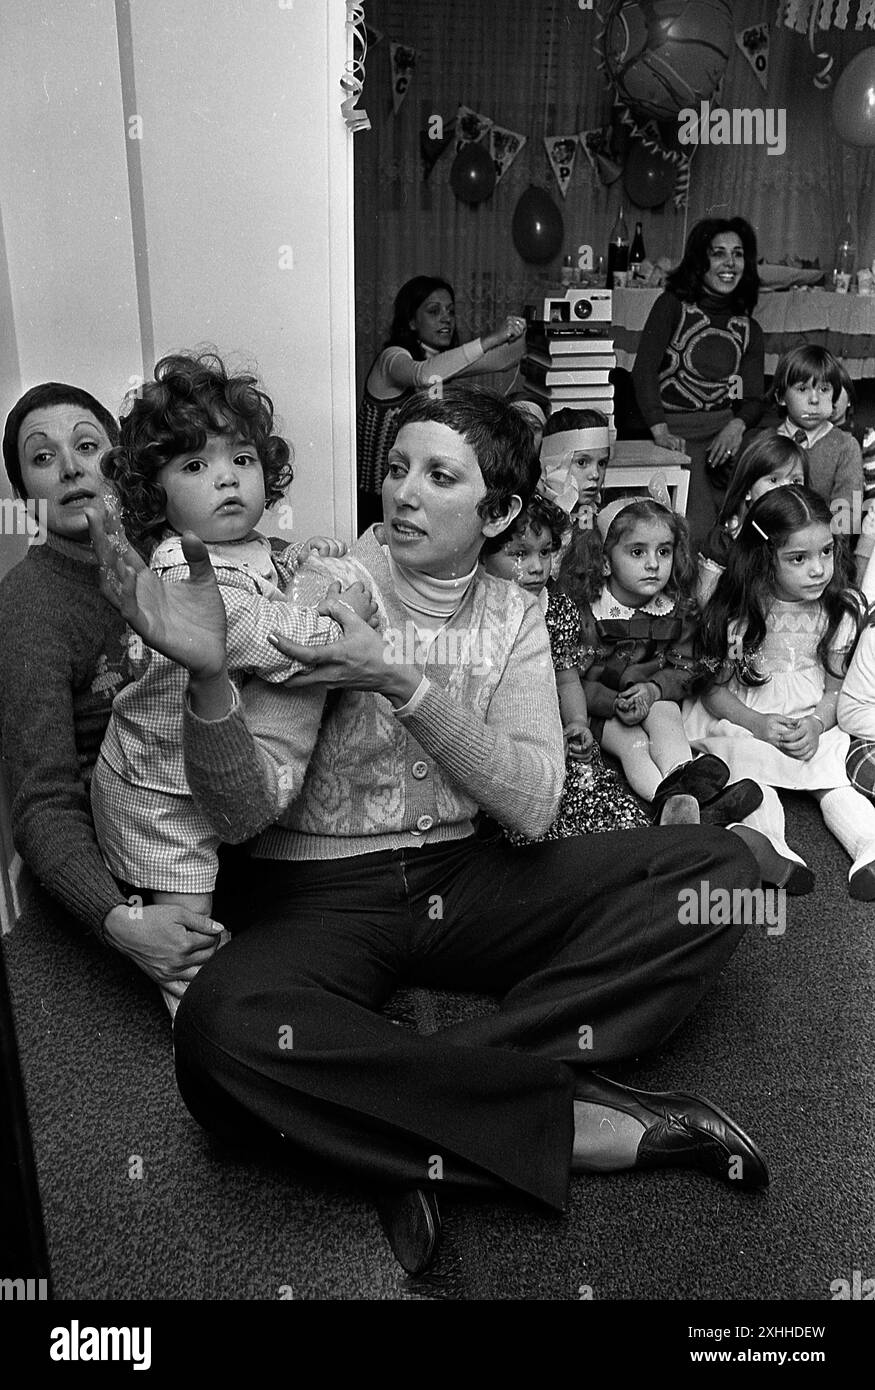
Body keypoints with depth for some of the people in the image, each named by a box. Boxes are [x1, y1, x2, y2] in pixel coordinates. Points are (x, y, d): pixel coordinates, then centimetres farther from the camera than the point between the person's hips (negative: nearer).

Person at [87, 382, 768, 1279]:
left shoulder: (513, 616, 4)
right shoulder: (322, 595, -8)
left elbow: (531, 805, -12)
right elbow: (248, 813, -18)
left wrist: (404, 683, -23)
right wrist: (208, 675, -36)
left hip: (464, 880, 4)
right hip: (324, 897, -3)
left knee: (718, 866, -14)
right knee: (223, 1031, -37)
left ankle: (413, 1106, -23)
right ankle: (584, 1123, -23)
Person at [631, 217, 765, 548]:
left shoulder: (749, 330, 18)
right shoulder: (672, 306, 4)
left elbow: (753, 398, 14)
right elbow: (643, 370, -6)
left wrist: (737, 424, -12)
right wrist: (660, 431, -20)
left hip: (725, 427, 4)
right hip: (677, 429, -4)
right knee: (698, 526, -24)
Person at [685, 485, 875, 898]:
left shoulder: (841, 608, -1)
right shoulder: (737, 611, -9)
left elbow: (837, 684, 4)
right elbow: (713, 686, -3)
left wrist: (816, 724, -17)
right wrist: (758, 724, -19)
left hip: (815, 723, 3)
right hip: (743, 721, -2)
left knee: (836, 781, -20)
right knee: (751, 782, -28)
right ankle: (772, 851, -47)